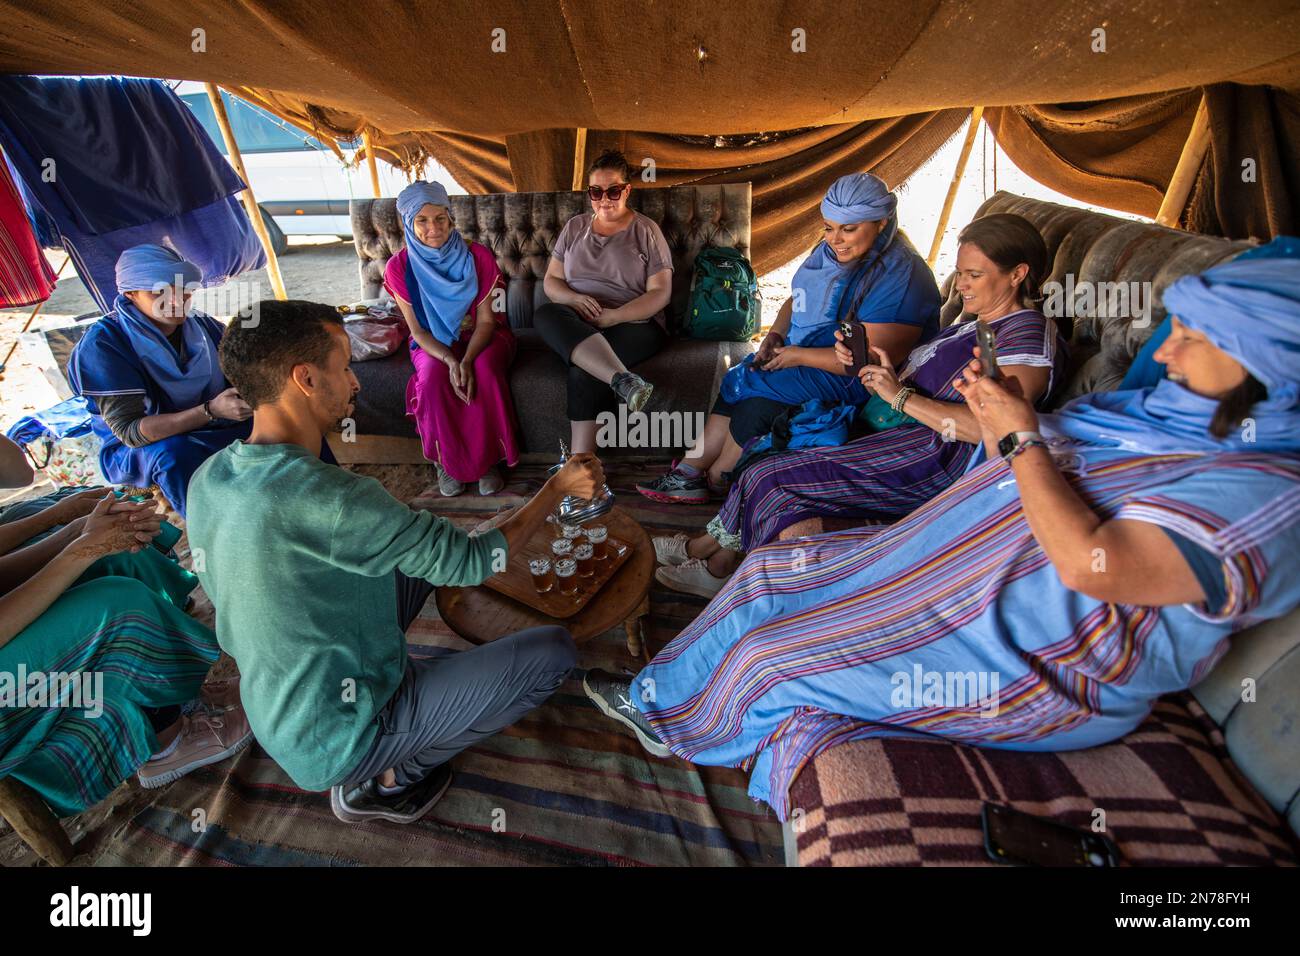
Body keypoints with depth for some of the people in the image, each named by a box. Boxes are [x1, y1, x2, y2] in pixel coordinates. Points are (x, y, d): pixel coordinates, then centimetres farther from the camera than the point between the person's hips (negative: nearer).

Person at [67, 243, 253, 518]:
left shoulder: (203, 326, -1)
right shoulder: (101, 344, -16)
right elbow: (129, 431, -24)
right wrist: (210, 410, -37)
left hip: (211, 432, 6)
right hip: (138, 451, -5)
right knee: (173, 454, -39)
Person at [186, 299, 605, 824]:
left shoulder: (207, 480, -7)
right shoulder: (323, 497, -34)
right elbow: (473, 560, -26)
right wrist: (558, 487, -12)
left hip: (276, 716, 8)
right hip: (335, 744, -8)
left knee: (425, 552, 17)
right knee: (553, 650, -9)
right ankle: (393, 777, 7)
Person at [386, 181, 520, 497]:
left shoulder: (478, 256, -12)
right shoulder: (399, 267, -10)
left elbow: (485, 320, -12)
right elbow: (418, 330, -9)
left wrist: (467, 360, -31)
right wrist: (450, 360, -29)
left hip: (481, 338, 0)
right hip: (434, 342, 1)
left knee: (485, 370, -35)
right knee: (433, 377, -33)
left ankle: (487, 459, -18)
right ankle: (447, 460, -11)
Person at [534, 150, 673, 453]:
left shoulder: (646, 230, 6)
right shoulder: (575, 227, 17)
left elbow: (660, 292, -2)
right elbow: (551, 280, 14)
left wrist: (613, 316, -16)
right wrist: (574, 299, -10)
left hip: (633, 324, -3)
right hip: (576, 324, 4)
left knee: (584, 371, -34)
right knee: (545, 315, -32)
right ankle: (623, 379, -50)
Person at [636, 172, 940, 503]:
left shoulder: (900, 277, -19)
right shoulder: (829, 251, 8)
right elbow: (795, 301, 19)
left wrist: (800, 356, -20)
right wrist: (776, 334, -3)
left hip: (854, 384, -8)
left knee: (751, 387, -21)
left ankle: (713, 480, -2)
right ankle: (689, 471, -9)